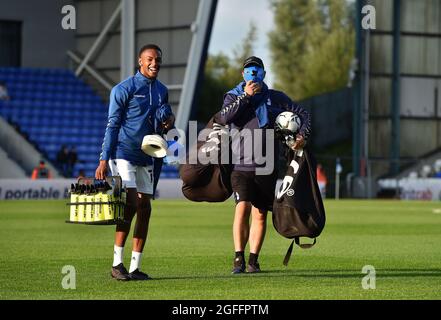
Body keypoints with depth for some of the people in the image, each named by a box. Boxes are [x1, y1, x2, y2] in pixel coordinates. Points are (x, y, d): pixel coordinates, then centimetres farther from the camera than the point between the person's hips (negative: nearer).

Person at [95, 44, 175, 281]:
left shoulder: (162, 91, 12)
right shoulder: (124, 89, -7)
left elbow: (165, 118, 26)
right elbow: (112, 125, -8)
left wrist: (169, 121, 0)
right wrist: (104, 160, -13)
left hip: (147, 156, 7)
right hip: (124, 153, -7)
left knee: (144, 208, 3)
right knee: (130, 204, -17)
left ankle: (135, 267, 7)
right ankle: (117, 264, -11)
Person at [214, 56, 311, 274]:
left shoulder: (276, 98, 9)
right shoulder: (233, 96, 7)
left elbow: (303, 115, 14)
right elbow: (225, 117, -14)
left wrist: (302, 136, -4)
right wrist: (245, 95, -15)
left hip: (266, 168, 2)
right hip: (241, 166, -2)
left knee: (260, 215, 4)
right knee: (242, 208, -17)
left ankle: (253, 260, 12)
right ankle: (239, 258, -12)